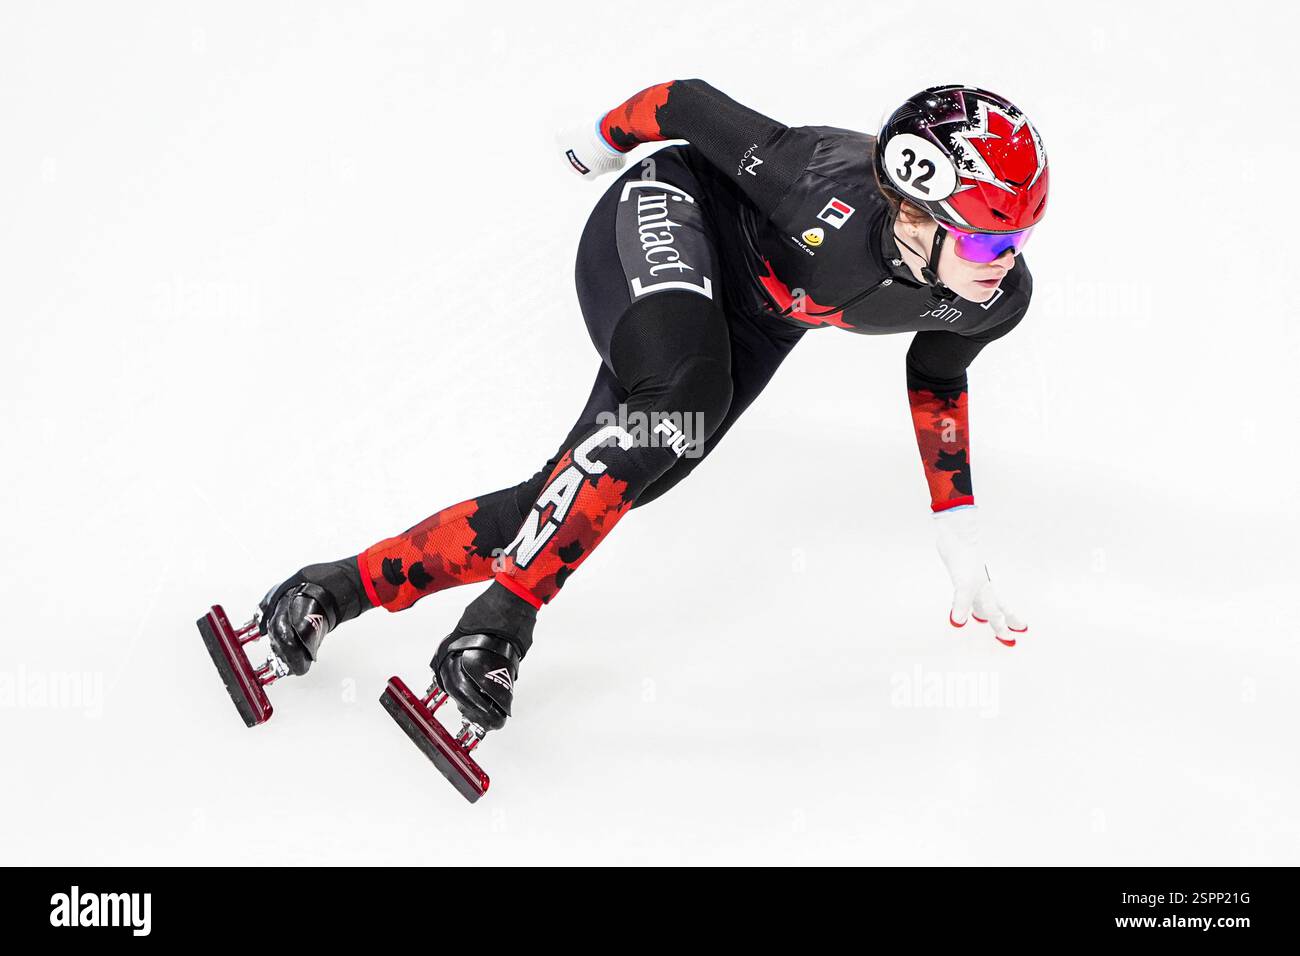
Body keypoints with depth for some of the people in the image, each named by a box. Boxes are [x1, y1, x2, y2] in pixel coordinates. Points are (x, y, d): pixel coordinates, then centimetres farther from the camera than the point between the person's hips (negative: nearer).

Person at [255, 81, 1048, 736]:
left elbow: (937, 377, 4)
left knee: (587, 492, -8)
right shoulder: (835, 203, -38)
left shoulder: (998, 297, -19)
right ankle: (498, 625, -29)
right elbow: (689, 102, -23)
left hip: (755, 314, 6)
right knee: (682, 399, -37)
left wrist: (962, 547, 7)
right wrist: (603, 139, -2)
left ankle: (354, 585, -1)